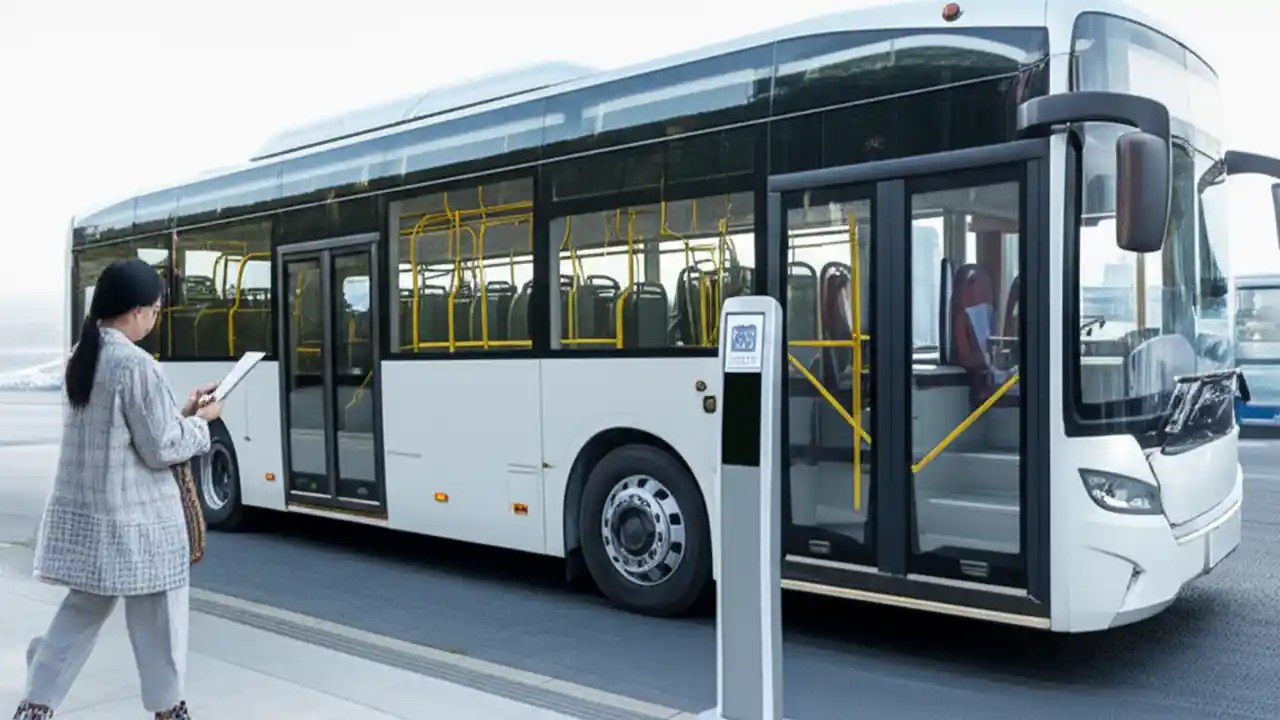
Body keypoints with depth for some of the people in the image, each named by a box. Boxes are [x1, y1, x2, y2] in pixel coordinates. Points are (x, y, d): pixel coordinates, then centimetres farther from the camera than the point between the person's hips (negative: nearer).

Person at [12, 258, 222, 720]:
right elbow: (161, 448, -18)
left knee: (83, 608, 20)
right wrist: (201, 421, -1)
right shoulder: (136, 365, -21)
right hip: (133, 516, -8)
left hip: (83, 509, 8)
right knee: (158, 613, 9)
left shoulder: (81, 357, 6)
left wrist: (181, 410, 12)